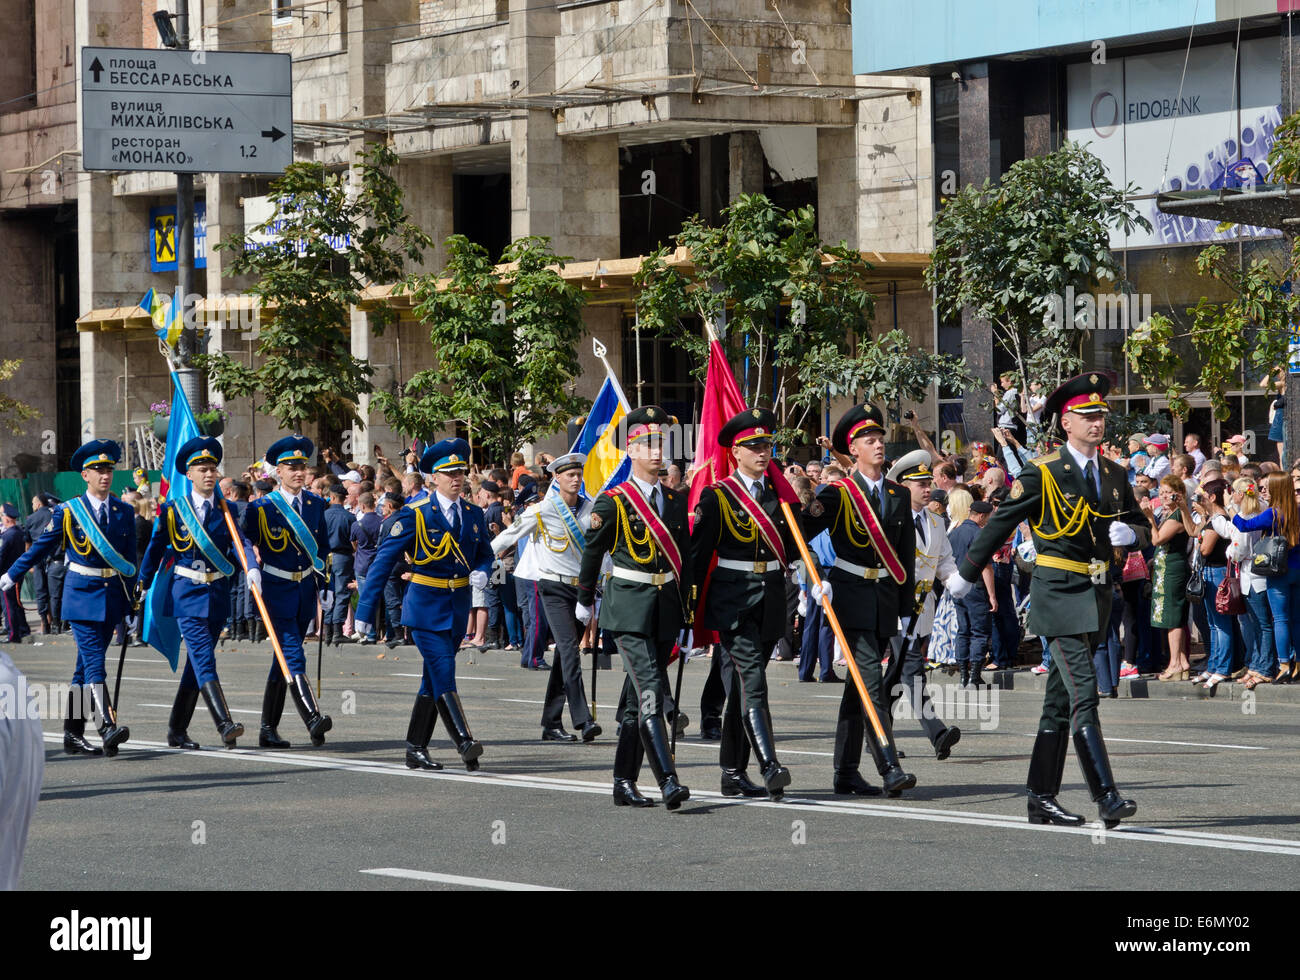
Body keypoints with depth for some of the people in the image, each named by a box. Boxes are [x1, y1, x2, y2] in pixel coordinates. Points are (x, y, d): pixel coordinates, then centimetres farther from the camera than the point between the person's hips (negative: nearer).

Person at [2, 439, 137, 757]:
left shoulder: (125, 512, 8)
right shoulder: (68, 512, -2)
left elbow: (130, 561, 13)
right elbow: (41, 547, 7)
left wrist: (128, 601, 12)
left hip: (112, 595, 4)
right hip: (82, 593, -4)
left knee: (86, 666, 8)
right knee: (94, 660, -15)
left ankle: (73, 733, 13)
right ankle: (108, 728, -25)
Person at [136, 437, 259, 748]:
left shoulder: (227, 510, 6)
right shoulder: (173, 509, 1)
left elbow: (240, 542, -7)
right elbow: (155, 548, 9)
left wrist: (252, 568, -26)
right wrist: (143, 585, 12)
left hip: (218, 594, 3)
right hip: (188, 593, -3)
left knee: (196, 663, 9)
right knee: (204, 659, -17)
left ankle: (177, 730, 18)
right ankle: (224, 724, -28)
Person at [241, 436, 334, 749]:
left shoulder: (315, 504, 7)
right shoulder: (261, 508, -7)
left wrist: (324, 586, 14)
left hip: (306, 590, 5)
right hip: (277, 591, -5)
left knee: (284, 659, 11)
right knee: (293, 657, -17)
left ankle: (269, 728, 18)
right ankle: (313, 720, -29)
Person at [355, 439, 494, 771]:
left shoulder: (473, 514, 6)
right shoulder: (415, 515, -10)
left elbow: (485, 553, 22)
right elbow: (384, 559, -10)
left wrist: (480, 572, -4)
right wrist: (365, 610, -14)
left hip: (458, 606, 5)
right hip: (426, 605, -5)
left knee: (433, 680, 9)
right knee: (443, 674, -15)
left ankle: (416, 749, 16)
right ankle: (465, 744, -23)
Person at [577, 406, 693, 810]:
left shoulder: (675, 500, 10)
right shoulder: (613, 502, -6)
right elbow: (592, 553, 6)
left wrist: (683, 607, 16)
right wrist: (585, 603, 15)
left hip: (665, 608, 5)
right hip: (629, 606, -5)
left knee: (637, 698, 11)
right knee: (650, 690, -17)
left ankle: (625, 782, 17)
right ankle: (668, 782, -25)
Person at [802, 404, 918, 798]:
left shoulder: (899, 495, 11)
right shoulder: (837, 493, -3)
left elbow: (907, 552, 14)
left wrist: (906, 600, 10)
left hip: (886, 599, 5)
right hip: (851, 596, -5)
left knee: (858, 687, 10)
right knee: (870, 681, -15)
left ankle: (845, 772, 15)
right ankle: (890, 769, -23)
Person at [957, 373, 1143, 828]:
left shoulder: (1114, 475, 11)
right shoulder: (1043, 473, -7)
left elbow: (1138, 525, 19)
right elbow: (1001, 522, -1)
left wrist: (1127, 532, -6)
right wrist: (967, 573, 5)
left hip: (1097, 594, 7)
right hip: (1059, 593, -7)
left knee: (1060, 701, 10)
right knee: (1083, 694, -15)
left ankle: (1042, 799, 15)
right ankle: (1106, 797, -20)